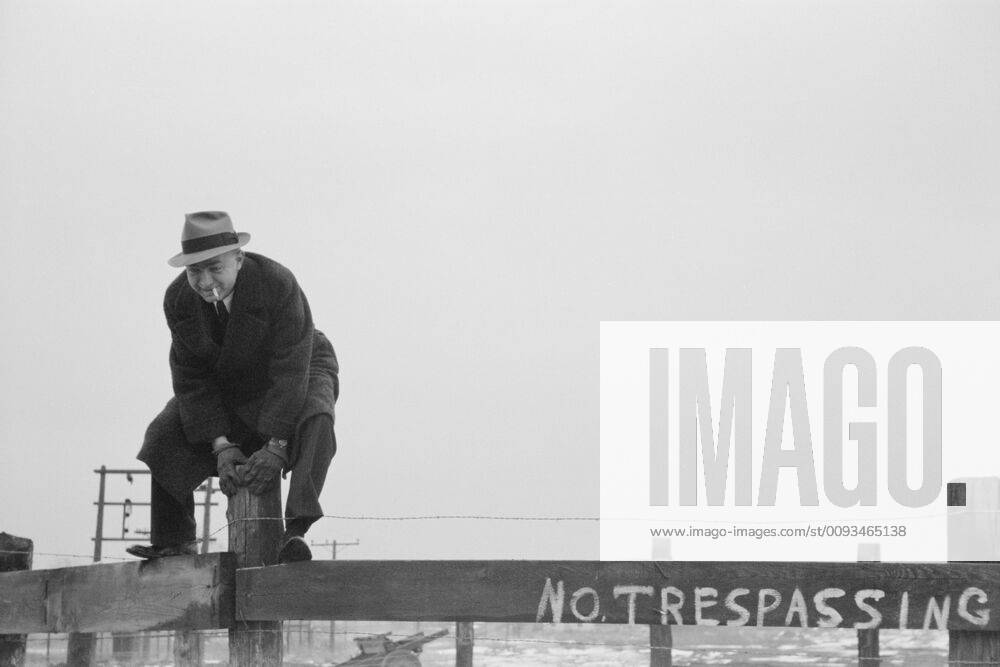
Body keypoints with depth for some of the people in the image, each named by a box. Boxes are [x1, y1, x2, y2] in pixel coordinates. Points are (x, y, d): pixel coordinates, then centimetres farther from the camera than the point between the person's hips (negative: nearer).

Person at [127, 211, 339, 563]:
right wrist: (221, 446, -24)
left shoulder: (278, 284, -34)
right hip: (229, 386, 5)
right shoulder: (179, 299, -18)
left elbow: (291, 368, -35)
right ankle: (175, 540, 1)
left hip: (299, 375, -4)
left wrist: (276, 447, -39)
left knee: (314, 418, -37)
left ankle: (296, 530, -41)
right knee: (166, 434, -11)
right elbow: (192, 378, -14)